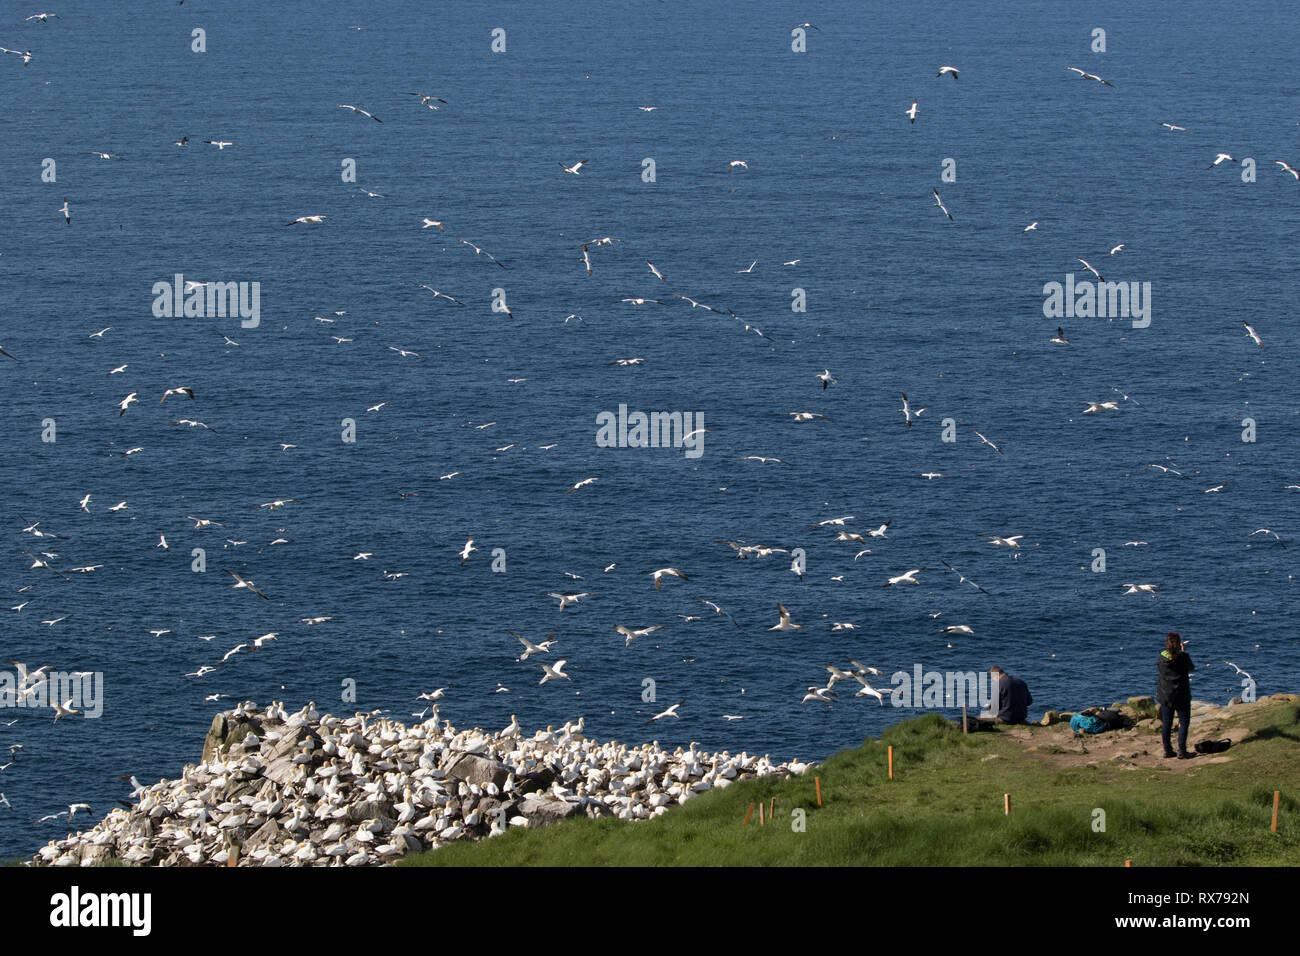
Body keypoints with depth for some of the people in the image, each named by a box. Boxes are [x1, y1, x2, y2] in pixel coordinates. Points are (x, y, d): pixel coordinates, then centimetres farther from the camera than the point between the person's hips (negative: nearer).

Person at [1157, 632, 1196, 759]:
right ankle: (1182, 751, -1)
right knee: (1184, 722, 5)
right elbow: (1191, 668, 5)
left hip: (1165, 696, 3)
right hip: (1181, 696, -3)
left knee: (1166, 723, 12)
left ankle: (1167, 750, 17)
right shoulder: (1184, 657, -14)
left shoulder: (1162, 657, -6)